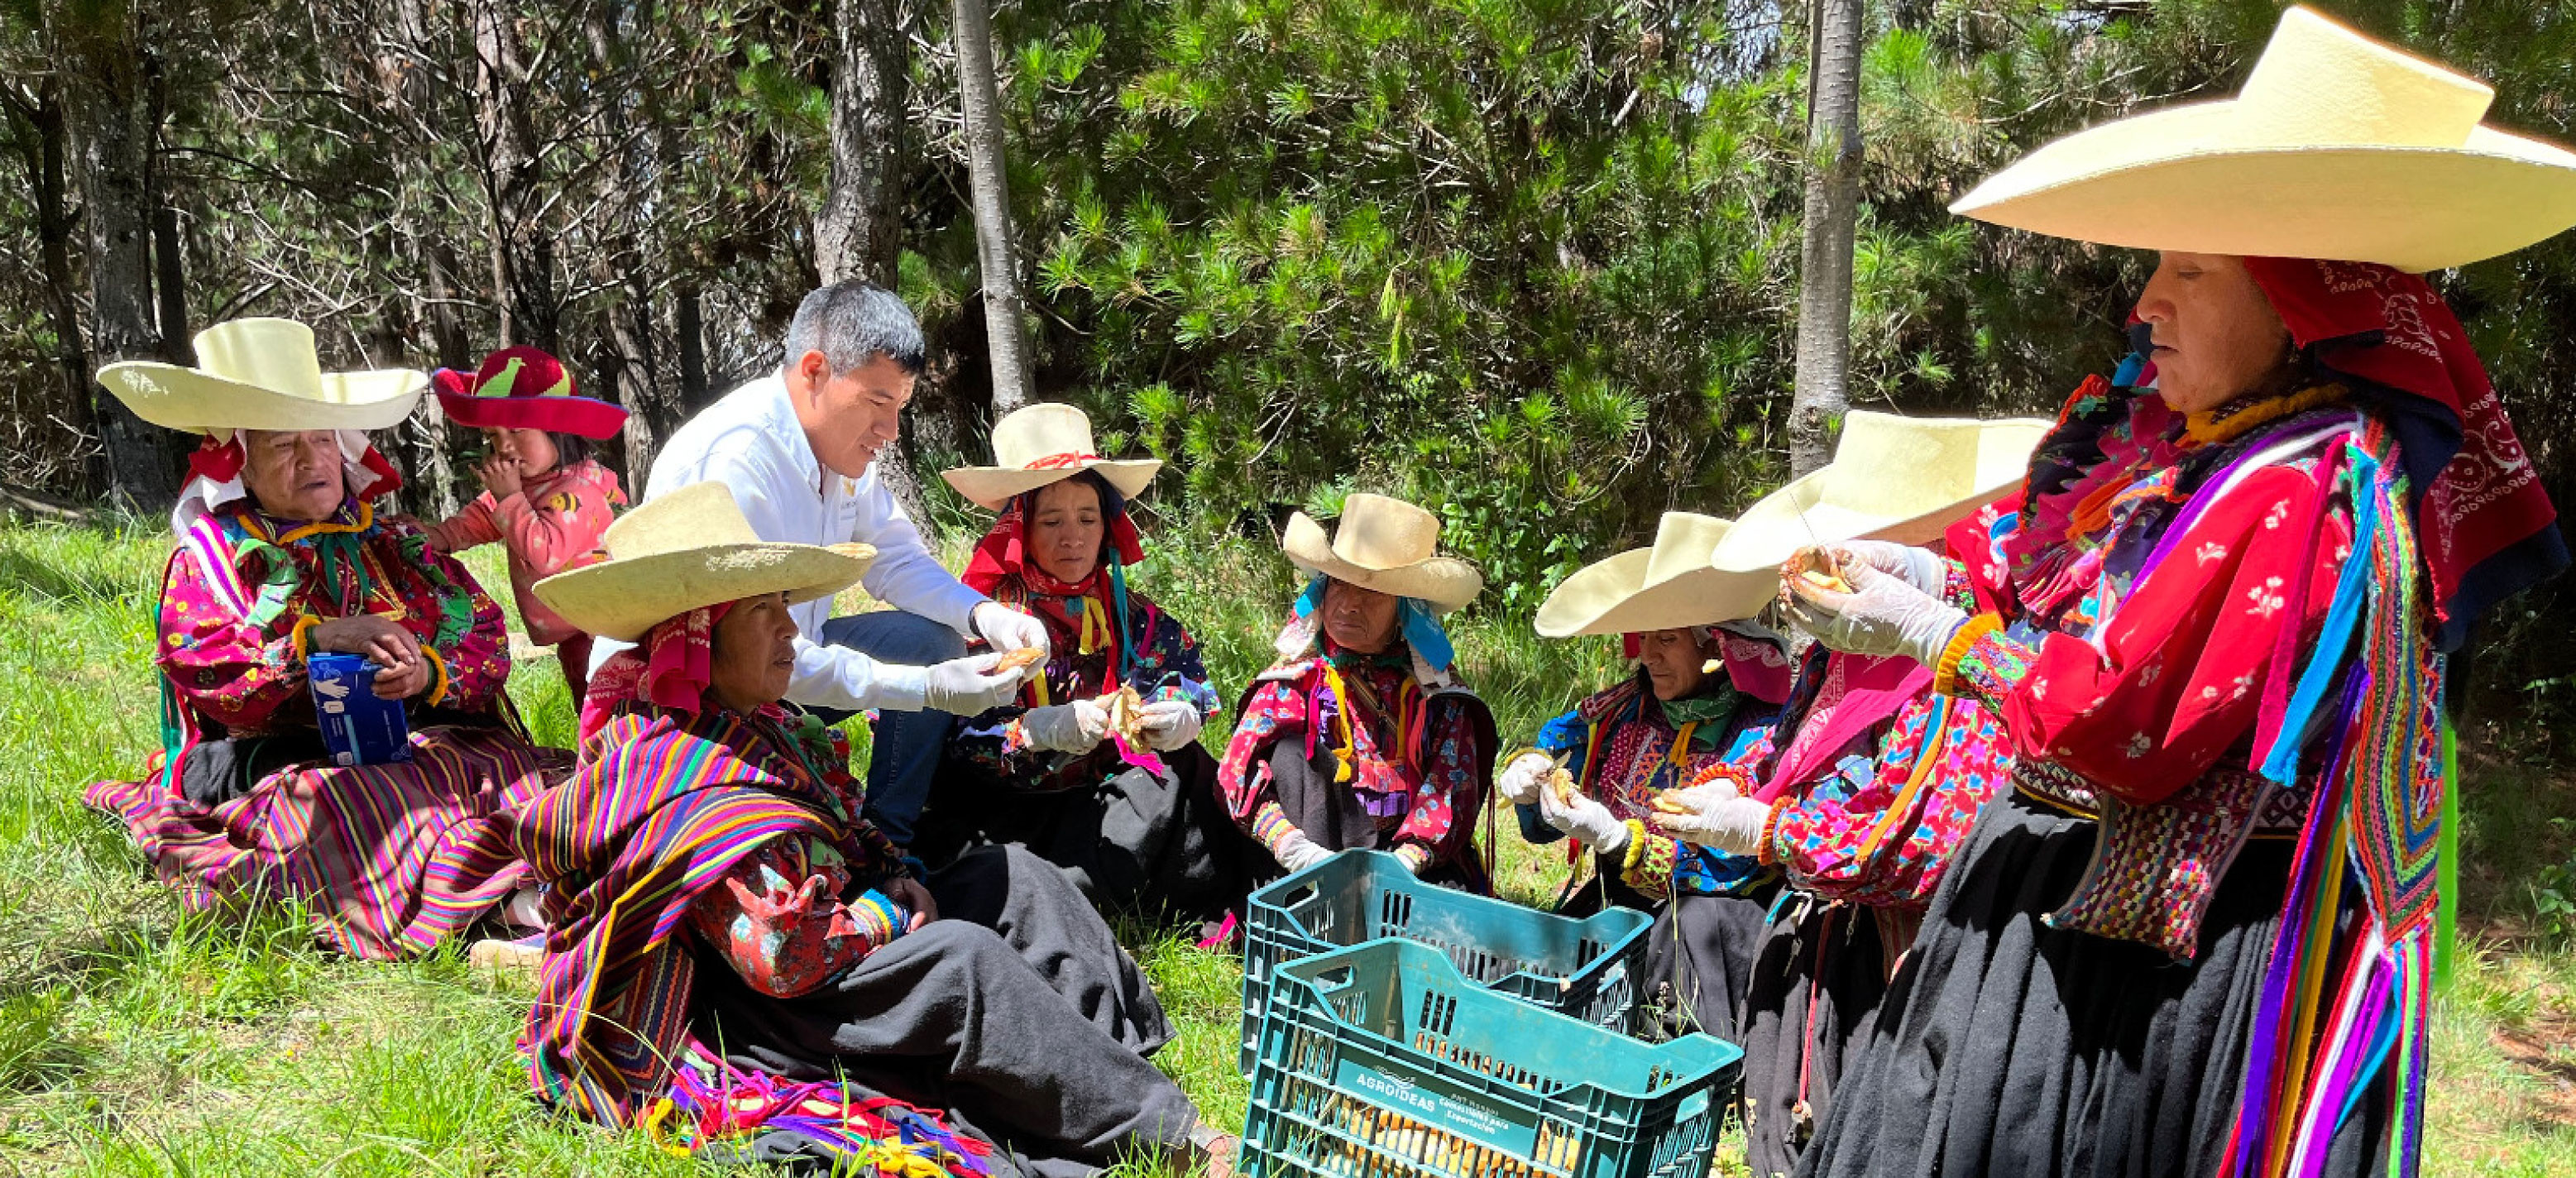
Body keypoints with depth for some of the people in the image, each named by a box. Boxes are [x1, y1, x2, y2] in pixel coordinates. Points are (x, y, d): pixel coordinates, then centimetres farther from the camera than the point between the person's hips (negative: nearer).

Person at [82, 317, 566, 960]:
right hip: (272, 758, -3)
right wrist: (316, 639, -19)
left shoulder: (392, 545, 19)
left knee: (504, 764, -28)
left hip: (416, 740, 3)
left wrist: (431, 671, -15)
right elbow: (201, 670, -6)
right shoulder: (208, 558, 12)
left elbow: (487, 638, 7)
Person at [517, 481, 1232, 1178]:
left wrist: (900, 880, 0)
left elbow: (853, 831, 21)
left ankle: (1129, 1055, -8)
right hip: (731, 1024, -11)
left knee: (1014, 879, 1)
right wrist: (885, 915, -14)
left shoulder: (757, 728, 9)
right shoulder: (683, 778, -24)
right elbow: (786, 955, -31)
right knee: (959, 959, -29)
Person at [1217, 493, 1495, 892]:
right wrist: (1292, 847, -25)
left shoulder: (1437, 689, 6)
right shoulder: (1295, 678, 4)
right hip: (1324, 842, 1)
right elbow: (1239, 769, -7)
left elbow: (1452, 787, -5)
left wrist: (1403, 862, -23)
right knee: (1291, 749, -24)